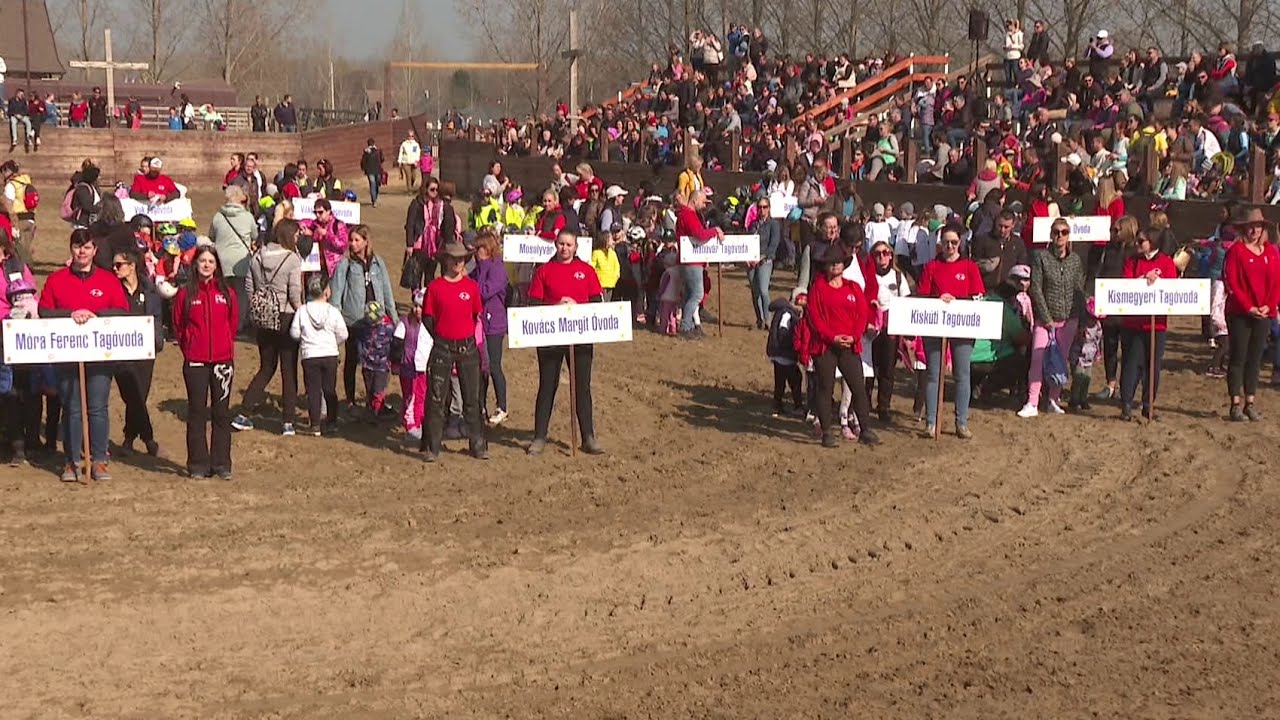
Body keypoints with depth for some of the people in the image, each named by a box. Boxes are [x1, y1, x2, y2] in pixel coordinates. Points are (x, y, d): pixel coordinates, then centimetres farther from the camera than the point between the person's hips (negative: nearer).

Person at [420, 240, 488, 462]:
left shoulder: (472, 286, 3)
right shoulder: (435, 287, -2)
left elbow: (478, 316, 11)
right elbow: (427, 318, 3)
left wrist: (467, 335, 6)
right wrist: (440, 338, 0)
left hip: (467, 346, 2)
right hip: (442, 348, -1)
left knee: (472, 398, 6)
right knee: (437, 399, 1)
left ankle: (479, 446, 13)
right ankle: (432, 447, 8)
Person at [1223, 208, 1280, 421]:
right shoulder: (1236, 251, -6)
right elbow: (1231, 282, -11)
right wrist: (1248, 307, -16)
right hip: (1239, 313, -5)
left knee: (1255, 358, 8)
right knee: (1238, 358, -1)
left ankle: (1250, 403, 14)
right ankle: (1236, 405, 1)